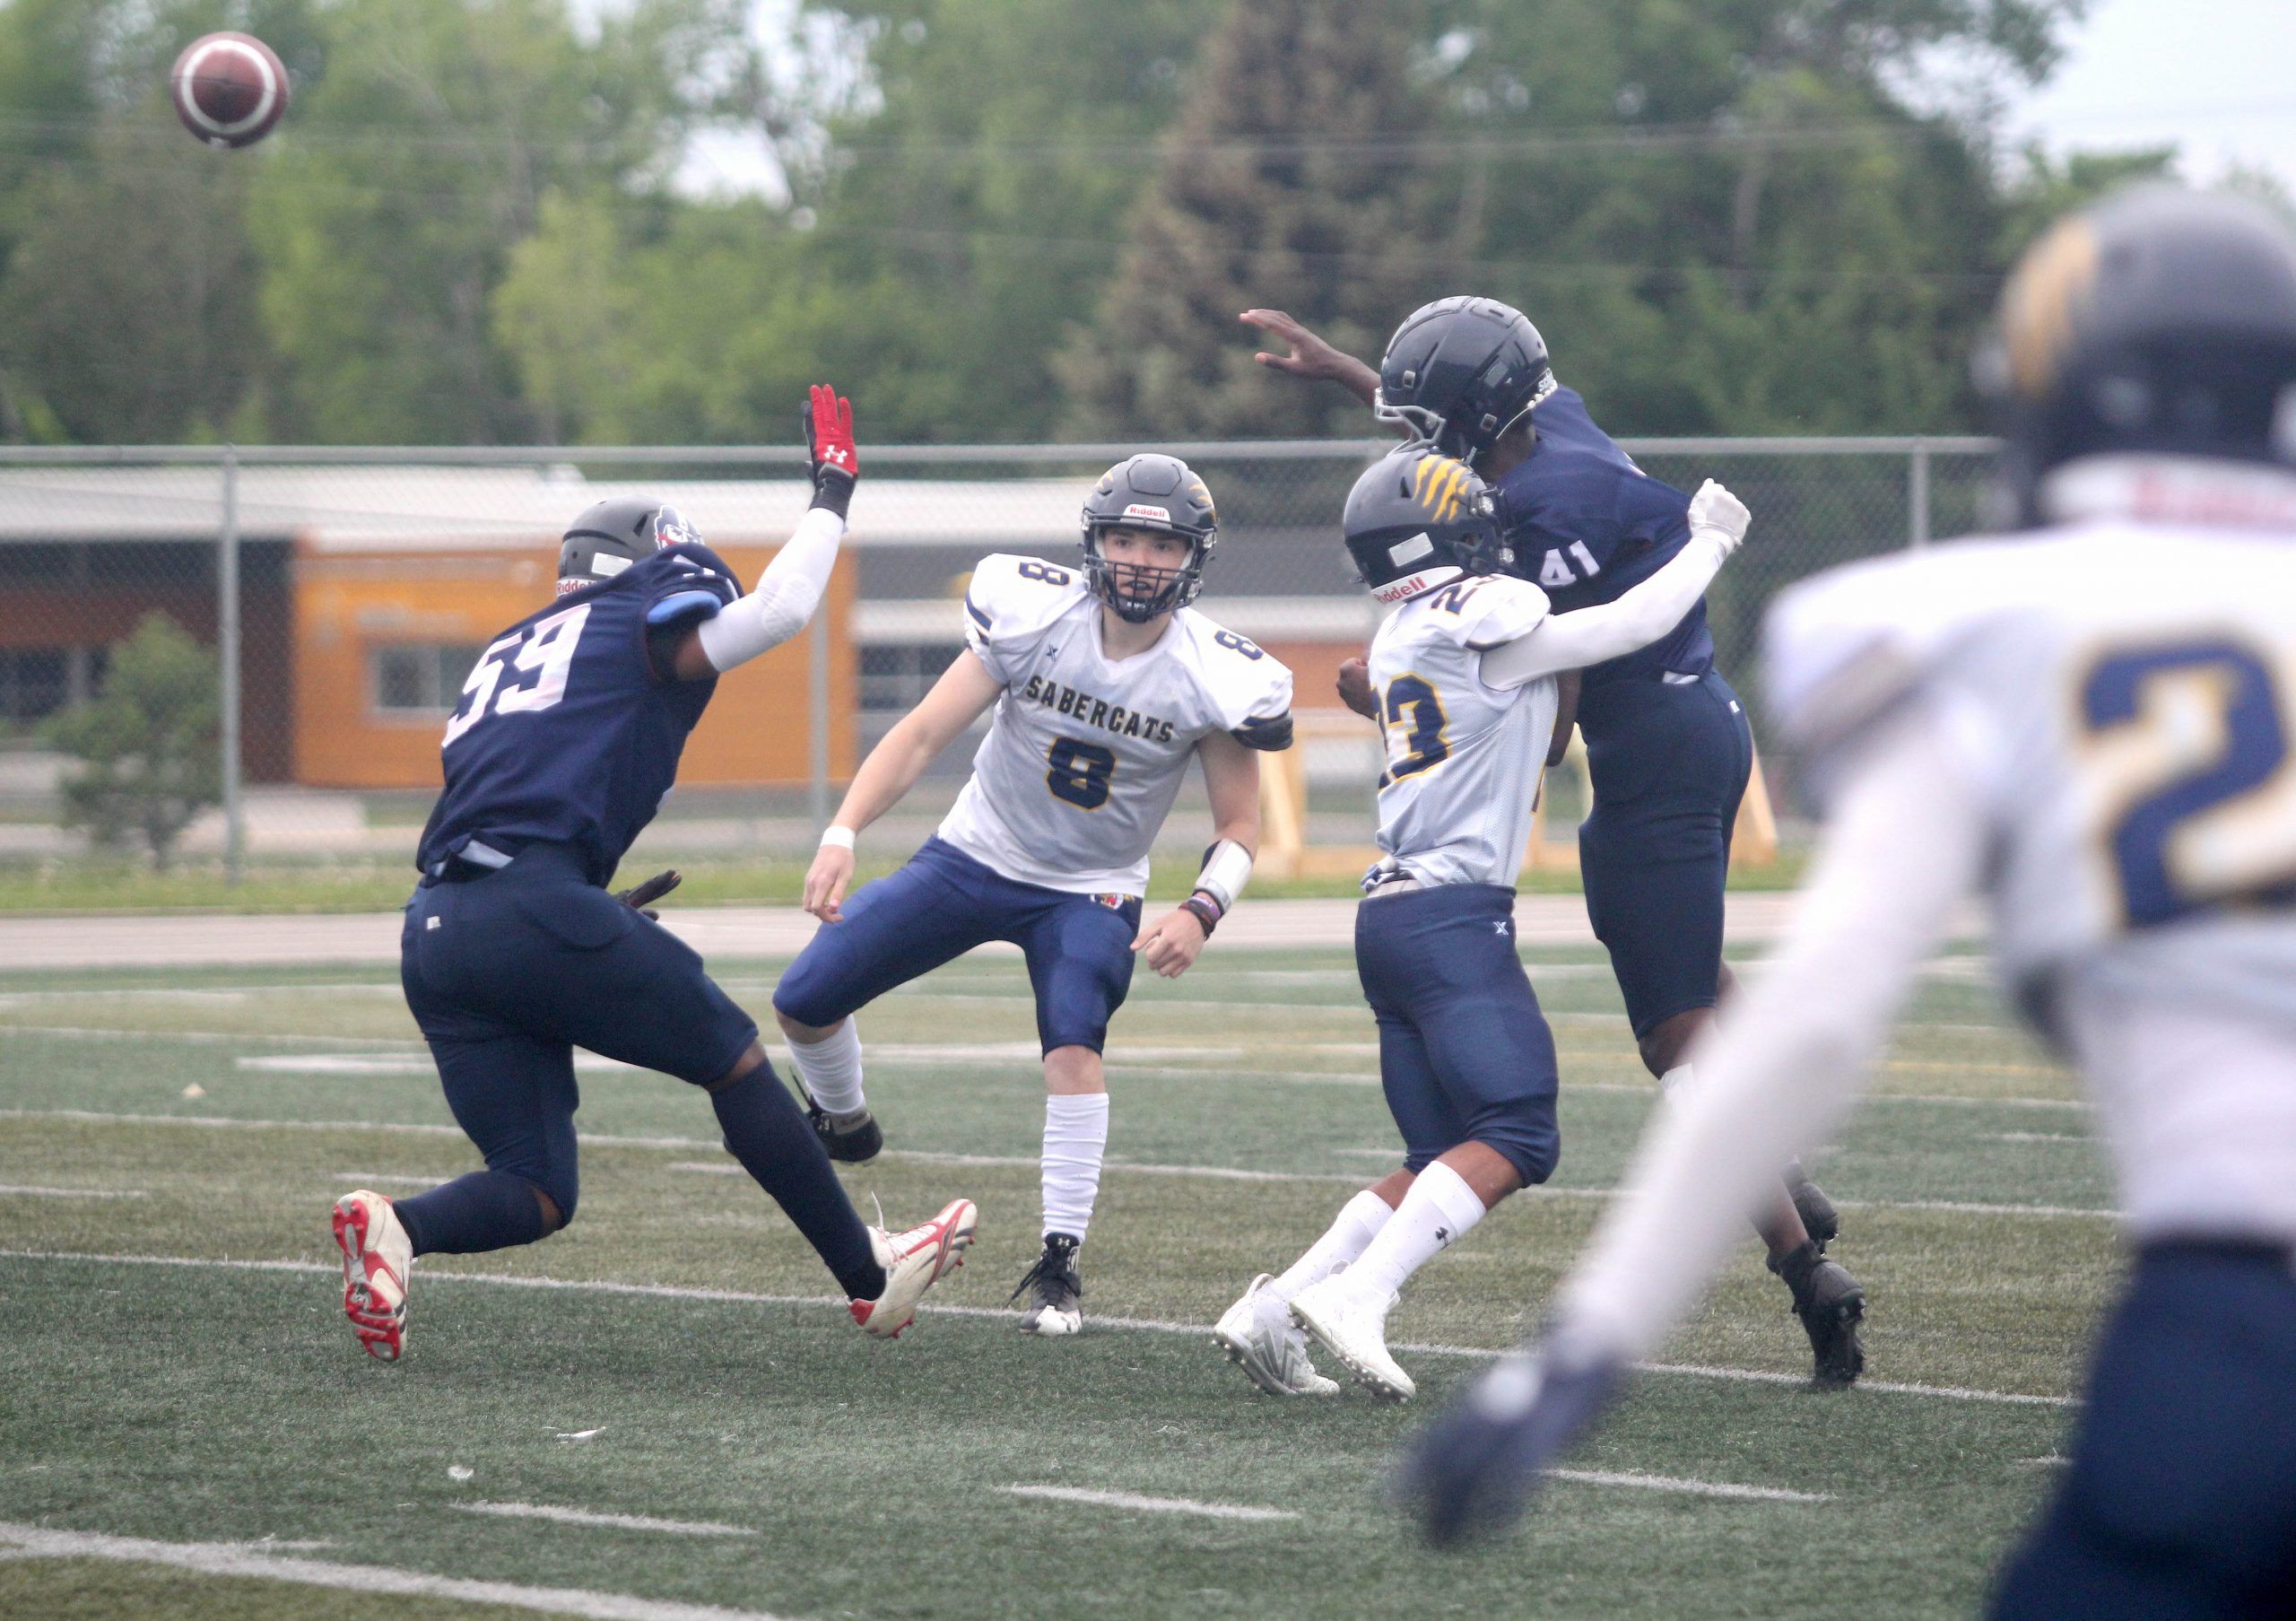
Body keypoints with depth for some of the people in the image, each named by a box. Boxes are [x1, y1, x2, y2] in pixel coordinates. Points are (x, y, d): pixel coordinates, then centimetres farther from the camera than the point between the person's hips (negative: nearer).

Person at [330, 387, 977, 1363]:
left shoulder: (508, 652, 30)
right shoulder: (638, 631, 9)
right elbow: (777, 612, -3)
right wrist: (832, 495, 12)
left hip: (433, 937, 7)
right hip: (532, 908, -7)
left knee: (536, 1194, 8)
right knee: (734, 1058, 12)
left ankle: (393, 1226, -20)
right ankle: (869, 1277, 17)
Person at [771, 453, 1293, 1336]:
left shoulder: (1210, 677, -18)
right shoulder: (1035, 616, -20)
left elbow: (1239, 825, -6)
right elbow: (921, 735, -17)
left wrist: (1201, 911, -26)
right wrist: (840, 837, -30)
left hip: (1089, 893, -2)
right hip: (974, 857, 2)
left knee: (1074, 1049, -27)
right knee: (804, 1001, -3)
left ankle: (1060, 1264, -16)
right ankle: (841, 1127, 30)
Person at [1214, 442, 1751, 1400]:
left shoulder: (1400, 638, 18)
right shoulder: (1480, 617, -7)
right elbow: (1632, 625, -4)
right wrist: (1712, 539, 10)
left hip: (1390, 916, 9)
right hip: (1453, 914, -9)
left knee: (1444, 1162, 10)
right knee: (1516, 1138, -13)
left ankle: (1272, 1311, 0)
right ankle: (1358, 1292, -26)